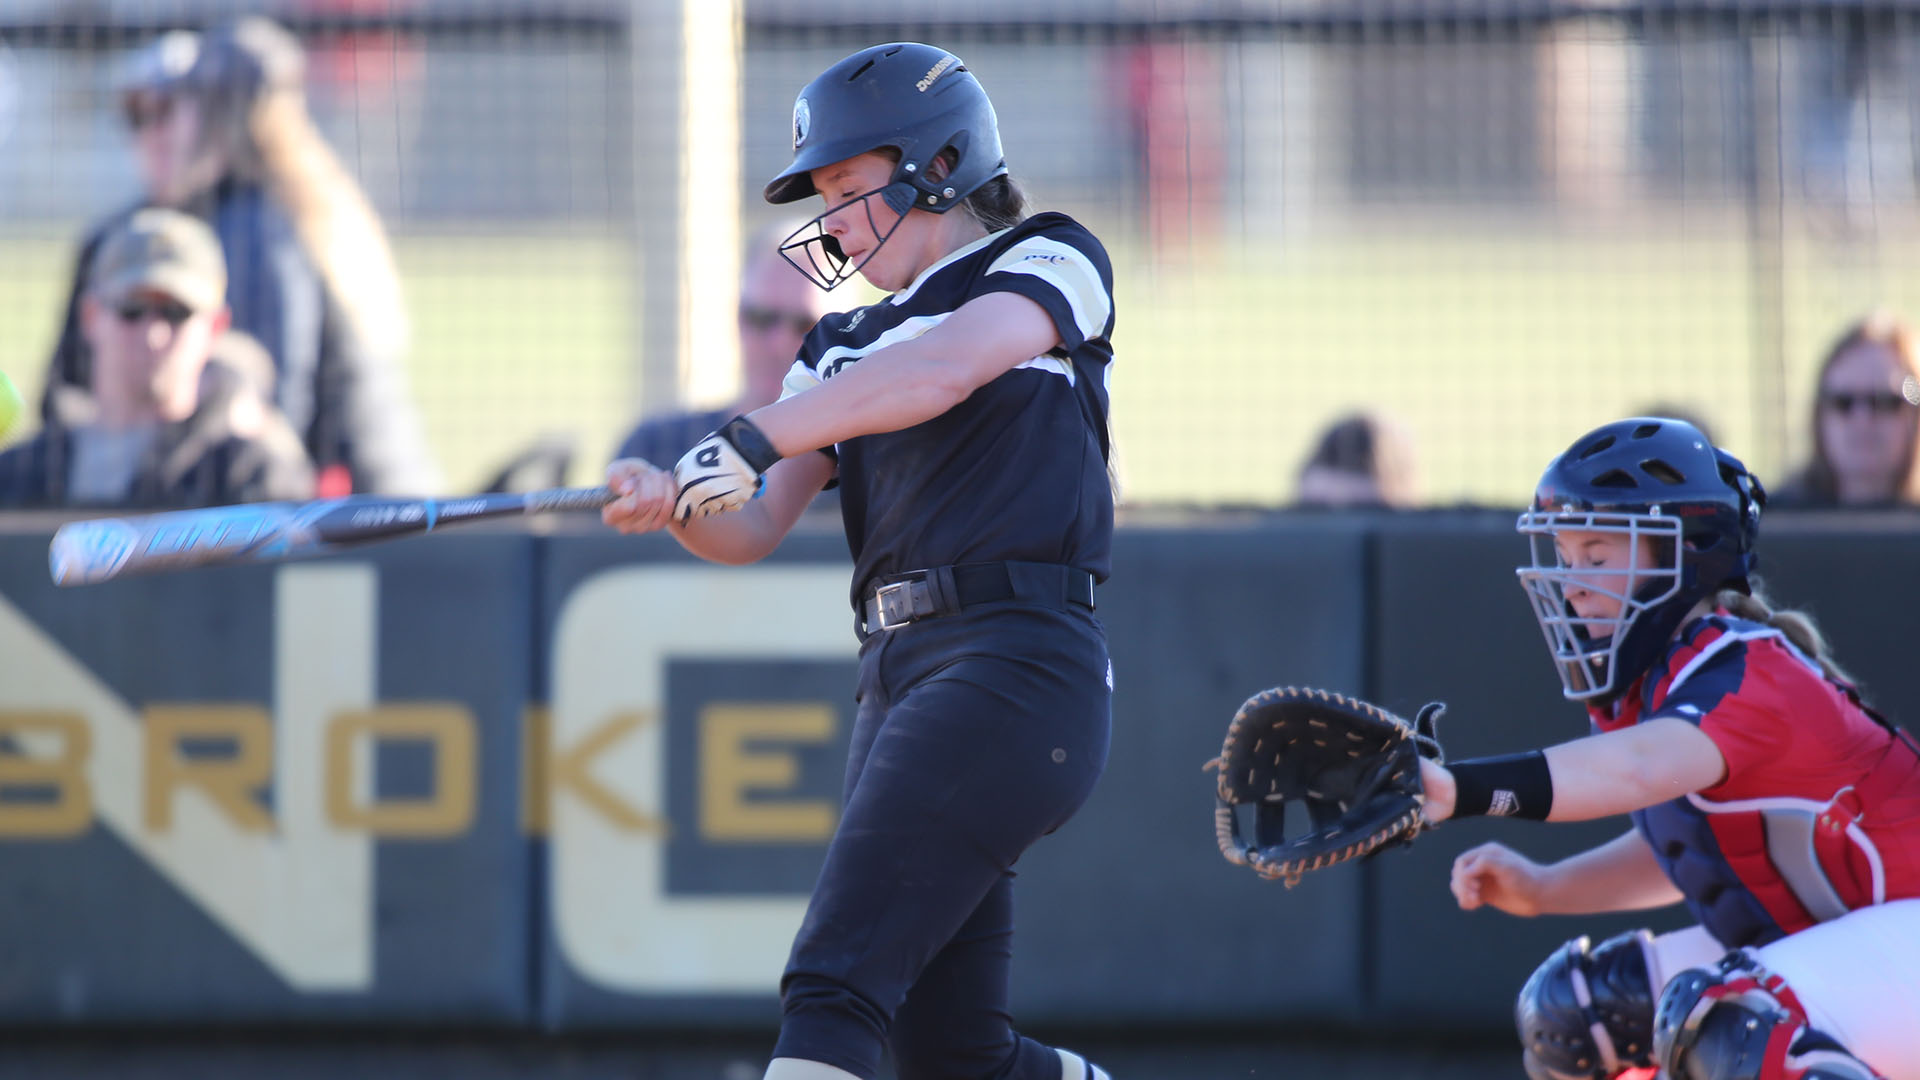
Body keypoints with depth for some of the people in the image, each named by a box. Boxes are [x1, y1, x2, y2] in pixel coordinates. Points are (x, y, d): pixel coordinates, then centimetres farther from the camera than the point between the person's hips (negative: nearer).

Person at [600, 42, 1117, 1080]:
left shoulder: (1050, 265, 4)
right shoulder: (842, 349, 24)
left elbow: (944, 371, -17)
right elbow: (751, 529, 11)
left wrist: (748, 441, -25)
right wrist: (674, 501, -12)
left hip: (1018, 665, -8)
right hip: (898, 674, 8)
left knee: (832, 985, -21)